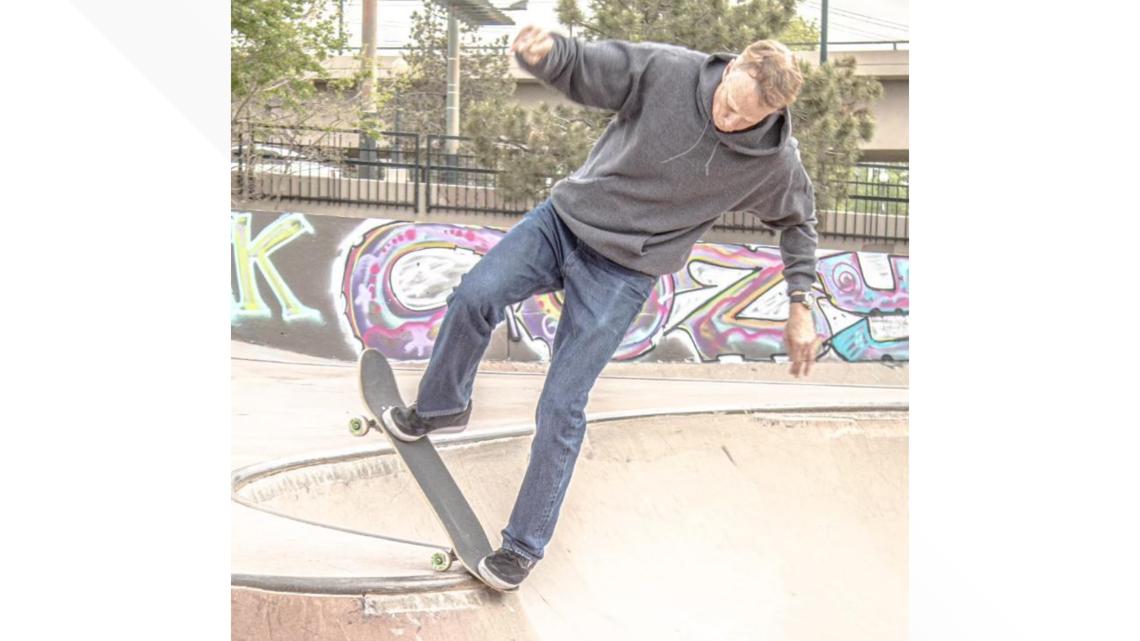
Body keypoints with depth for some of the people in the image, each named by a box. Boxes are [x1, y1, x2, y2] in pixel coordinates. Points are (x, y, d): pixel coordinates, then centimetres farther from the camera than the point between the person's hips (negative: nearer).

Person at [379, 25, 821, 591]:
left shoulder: (773, 161, -12)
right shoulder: (667, 71, -15)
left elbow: (796, 219, 8)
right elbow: (583, 68, -10)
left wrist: (800, 304, 7)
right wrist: (544, 52, -33)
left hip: (621, 274, -2)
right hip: (565, 218, 2)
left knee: (561, 408, -7)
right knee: (474, 296, -17)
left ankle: (524, 545, 9)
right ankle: (441, 408, 13)